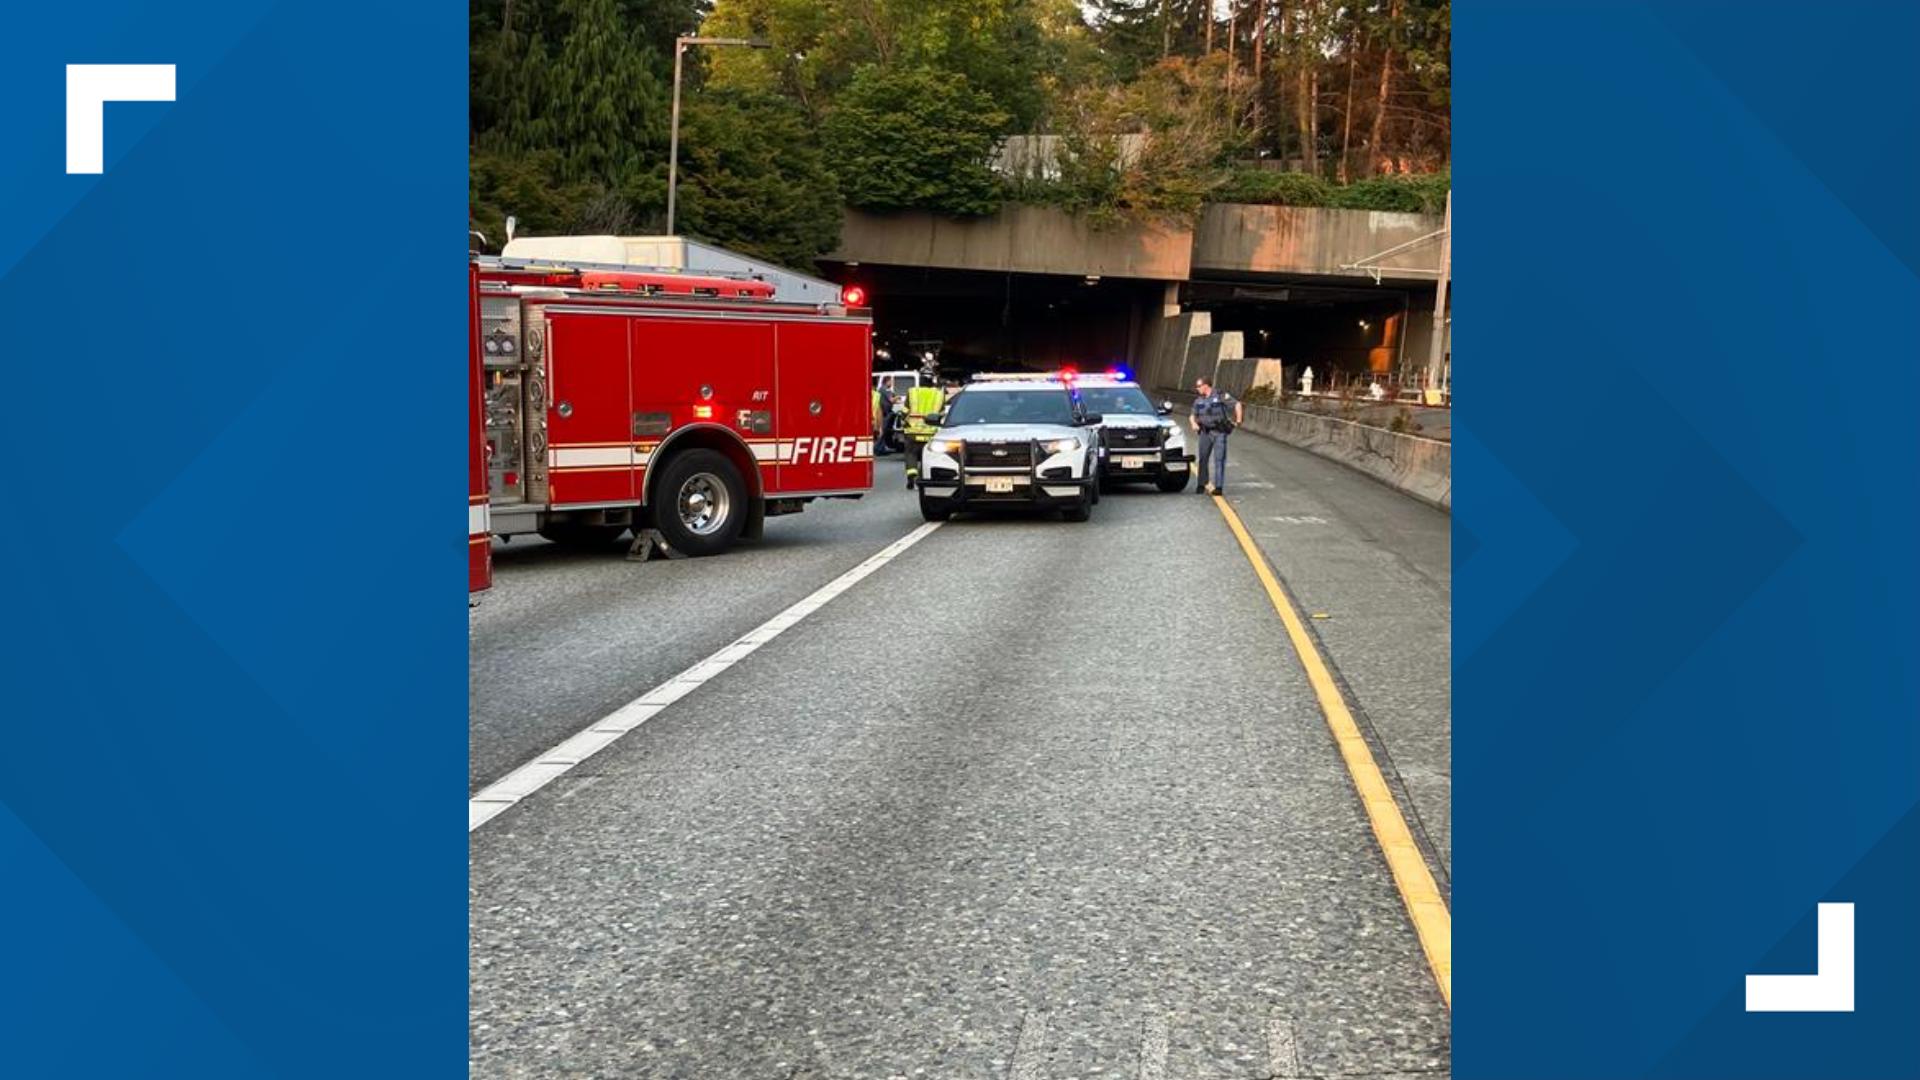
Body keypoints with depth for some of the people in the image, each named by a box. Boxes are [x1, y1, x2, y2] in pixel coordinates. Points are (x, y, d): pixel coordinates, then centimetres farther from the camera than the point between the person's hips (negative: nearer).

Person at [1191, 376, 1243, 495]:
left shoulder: (1221, 396, -6)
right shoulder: (1198, 400, 10)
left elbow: (1237, 404, -2)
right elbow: (1193, 415, 19)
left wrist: (1238, 421, -3)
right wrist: (1194, 423, -3)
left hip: (1219, 433, -5)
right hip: (1205, 433, 5)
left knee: (1219, 460, -7)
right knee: (1203, 459, 3)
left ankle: (1219, 487, -6)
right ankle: (1202, 485, 14)